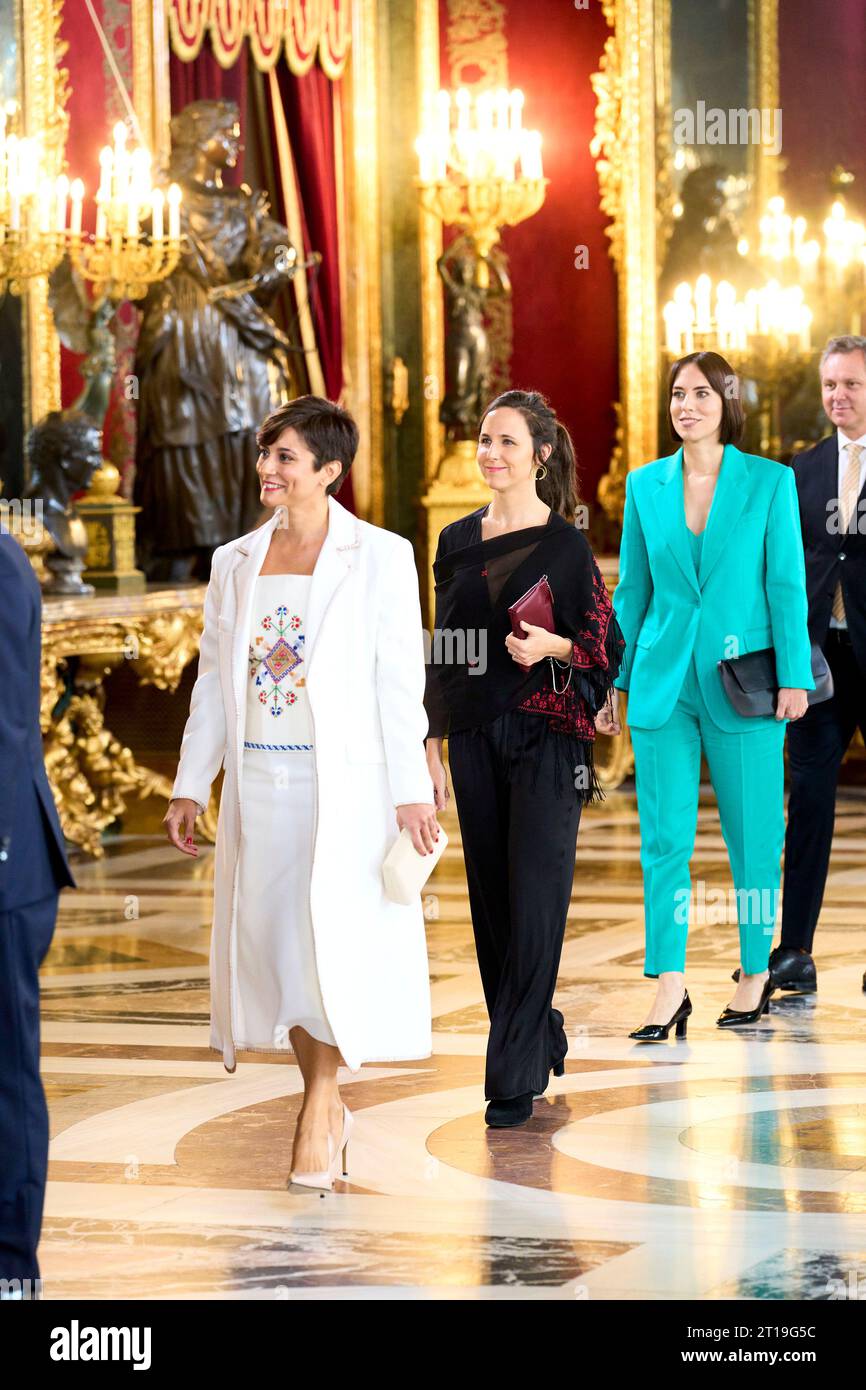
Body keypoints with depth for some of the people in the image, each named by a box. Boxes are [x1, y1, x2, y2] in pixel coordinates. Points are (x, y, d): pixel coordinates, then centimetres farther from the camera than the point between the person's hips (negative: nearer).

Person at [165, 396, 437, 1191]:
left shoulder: (379, 558, -2)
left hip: (344, 779, -5)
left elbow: (400, 680, -5)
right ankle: (327, 1103, 19)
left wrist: (412, 790, -9)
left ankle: (320, 1108, -5)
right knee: (272, 939, 6)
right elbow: (214, 679, 14)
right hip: (259, 781, 5)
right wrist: (190, 786, 11)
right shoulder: (236, 564, 10)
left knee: (332, 932, -13)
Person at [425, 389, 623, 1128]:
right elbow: (444, 650, 14)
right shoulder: (458, 541, 10)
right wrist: (433, 742, 10)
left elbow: (608, 647, -2)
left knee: (533, 904, -7)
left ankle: (513, 1079, -7)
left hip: (546, 740, -5)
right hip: (476, 740, 6)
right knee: (491, 901, 8)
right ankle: (540, 1040, 22)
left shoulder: (566, 545, -5)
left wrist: (553, 646, -20)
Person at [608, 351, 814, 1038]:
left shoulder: (770, 481, 0)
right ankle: (669, 989, -1)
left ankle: (757, 973, 18)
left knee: (753, 833, 4)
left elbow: (787, 586, -2)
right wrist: (613, 677, 10)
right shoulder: (646, 485, 7)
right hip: (664, 681, 2)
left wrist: (794, 676, -7)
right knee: (664, 835, -2)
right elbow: (632, 590, 12)